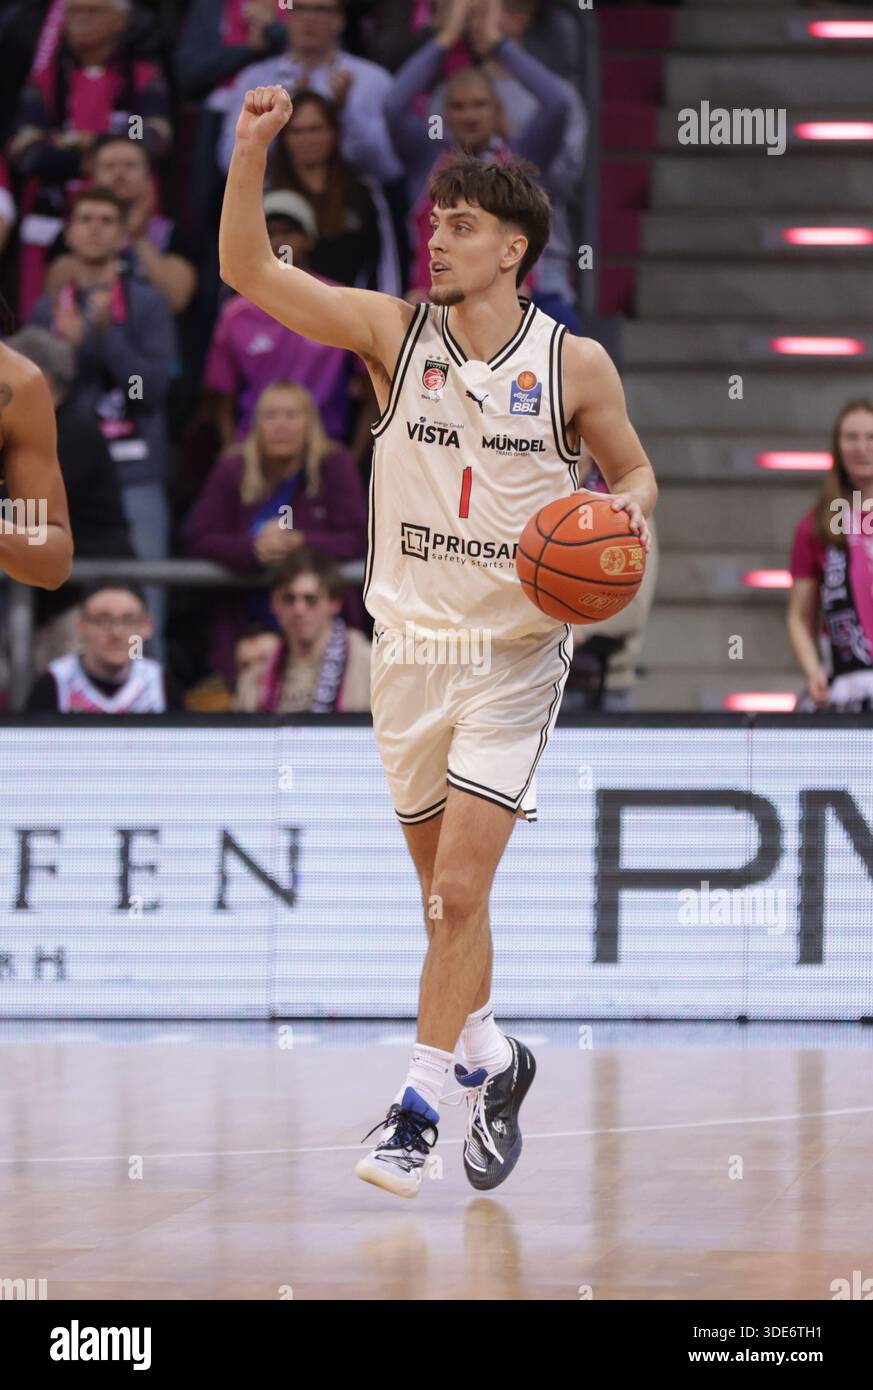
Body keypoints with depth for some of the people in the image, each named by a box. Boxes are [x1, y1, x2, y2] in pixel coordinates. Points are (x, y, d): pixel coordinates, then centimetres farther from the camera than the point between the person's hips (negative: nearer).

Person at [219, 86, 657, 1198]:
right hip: (410, 647, 3)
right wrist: (252, 150, -20)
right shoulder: (394, 333, -2)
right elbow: (249, 272, -8)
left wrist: (629, 503, -13)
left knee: (458, 889, -12)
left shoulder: (574, 366, -6)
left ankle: (418, 1105, -6)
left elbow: (632, 469, 10)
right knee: (444, 890, 13)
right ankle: (489, 1061, 34)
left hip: (515, 656, -3)